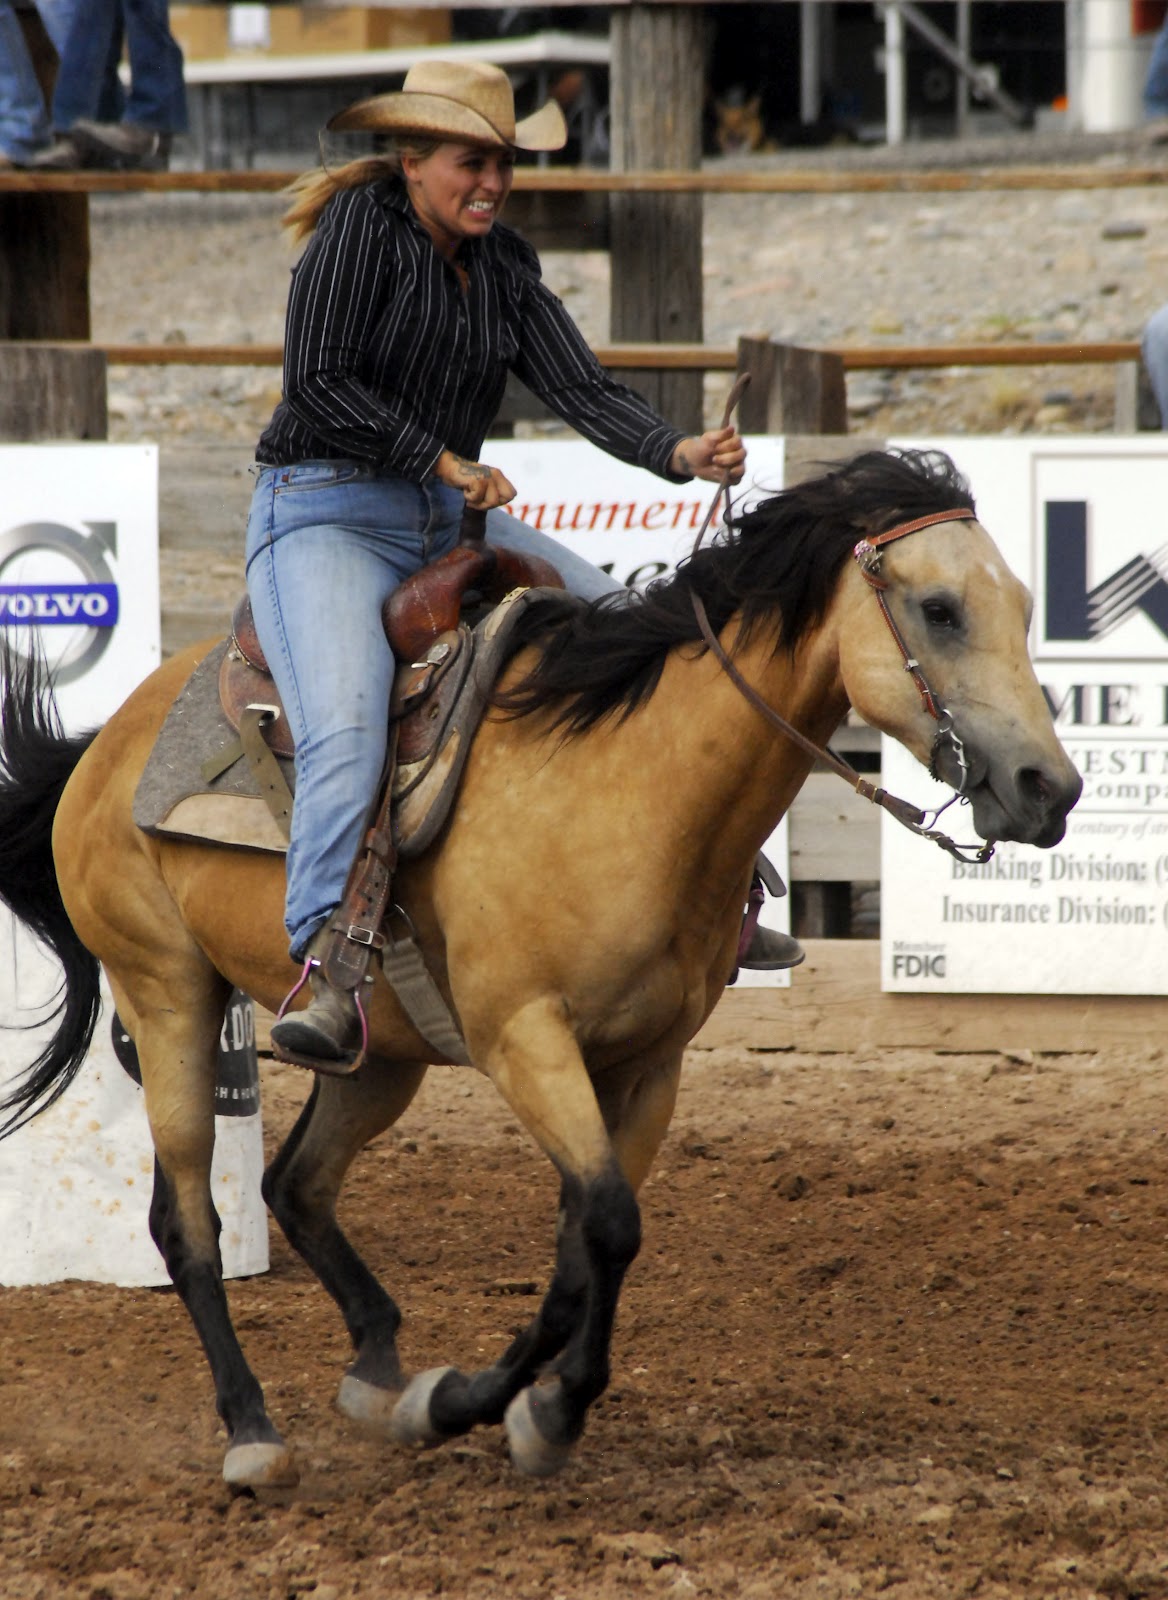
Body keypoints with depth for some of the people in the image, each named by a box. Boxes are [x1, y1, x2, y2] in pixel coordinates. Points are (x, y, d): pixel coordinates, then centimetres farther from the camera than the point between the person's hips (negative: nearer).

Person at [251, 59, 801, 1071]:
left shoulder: (504, 265, 10)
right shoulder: (361, 225, -9)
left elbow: (581, 389, 2)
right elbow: (319, 379, -17)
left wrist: (680, 453, -15)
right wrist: (441, 460, -16)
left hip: (454, 518, 7)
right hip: (326, 513, -7)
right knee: (347, 730, -30)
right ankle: (325, 972, -37)